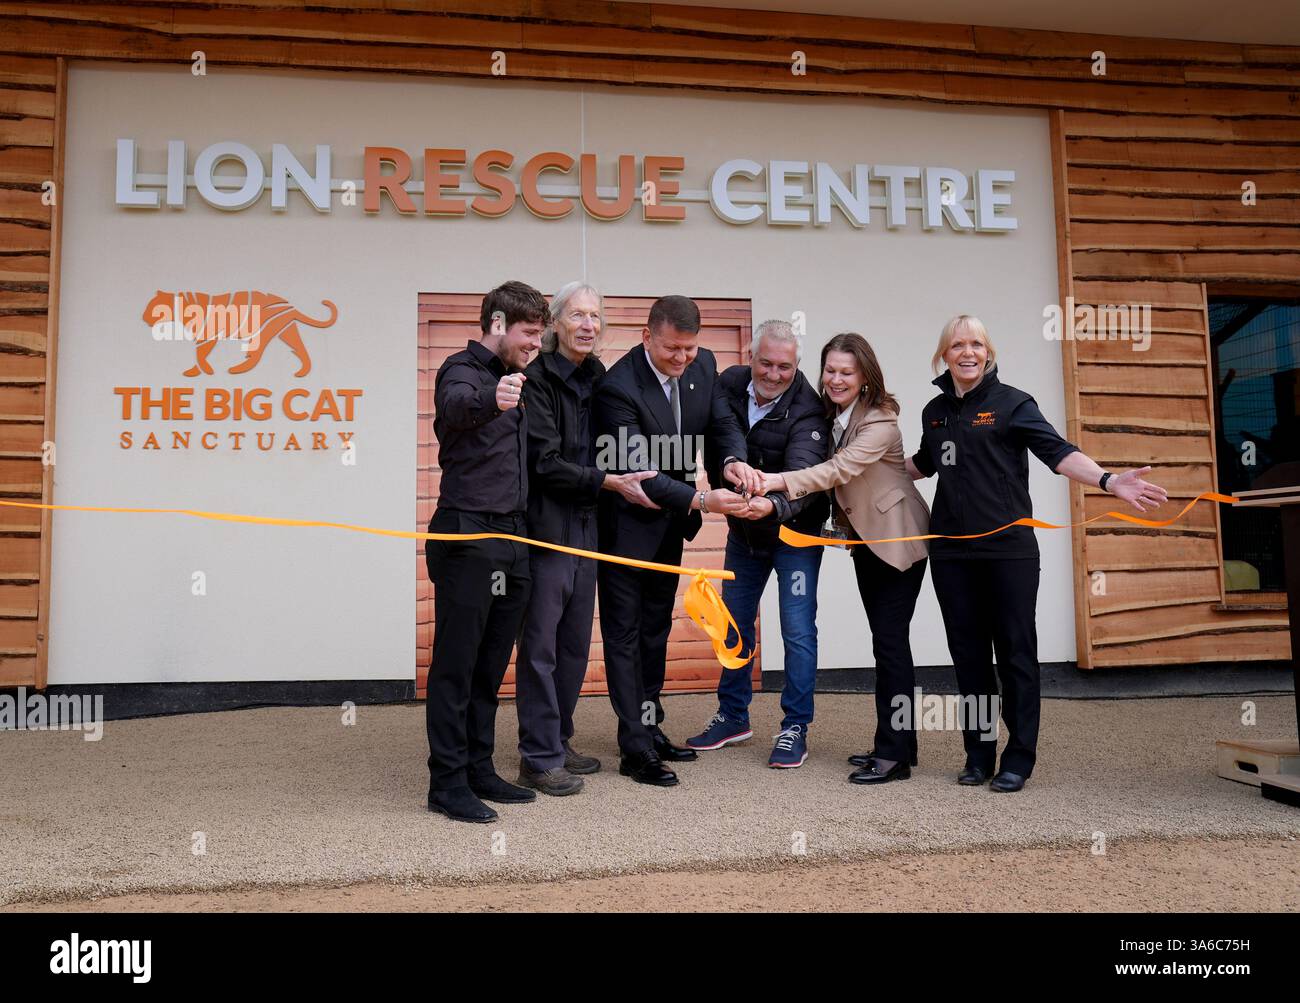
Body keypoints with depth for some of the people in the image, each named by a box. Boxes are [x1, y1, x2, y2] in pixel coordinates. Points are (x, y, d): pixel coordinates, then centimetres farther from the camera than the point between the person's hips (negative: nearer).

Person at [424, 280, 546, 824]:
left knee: (490, 665, 12)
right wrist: (490, 400, -53)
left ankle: (479, 769, 22)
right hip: (468, 538, -8)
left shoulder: (511, 379, 19)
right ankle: (448, 783, 5)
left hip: (510, 541, 8)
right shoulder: (463, 370, -7)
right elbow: (456, 406, -33)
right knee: (456, 665, -2)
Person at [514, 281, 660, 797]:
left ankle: (558, 741, 27)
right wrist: (611, 482, -16)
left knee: (575, 642, 13)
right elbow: (545, 463, -15)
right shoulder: (538, 378, -10)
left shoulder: (597, 377, 12)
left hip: (585, 523, 7)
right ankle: (539, 758, 9)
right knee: (540, 644, -1)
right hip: (546, 525, -7)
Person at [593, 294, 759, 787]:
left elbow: (722, 420, 3)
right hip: (626, 522, -7)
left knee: (656, 627, 17)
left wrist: (733, 459, -20)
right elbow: (640, 473, -29)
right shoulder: (618, 387, -26)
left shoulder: (703, 365, -5)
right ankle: (635, 749, 6)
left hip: (669, 522, 8)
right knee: (625, 632, 0)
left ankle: (651, 728, 31)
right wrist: (700, 500, -36)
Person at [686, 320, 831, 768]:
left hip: (793, 531, -5)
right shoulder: (729, 384, -9)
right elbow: (712, 447, 4)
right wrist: (732, 475, -12)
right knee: (735, 623, 14)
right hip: (742, 528, 5)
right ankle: (733, 717, 30)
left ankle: (795, 728, 11)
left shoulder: (807, 410, -24)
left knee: (798, 630, -4)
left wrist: (773, 505, -57)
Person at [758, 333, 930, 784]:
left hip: (897, 539, -8)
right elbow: (832, 471, 7)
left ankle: (894, 754, -2)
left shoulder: (880, 422, -20)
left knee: (890, 641, -9)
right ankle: (896, 744, 21)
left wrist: (779, 480, -43)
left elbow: (841, 468, -33)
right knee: (886, 641, 12)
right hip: (865, 538, 8)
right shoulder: (831, 416, 5)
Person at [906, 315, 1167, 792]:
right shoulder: (935, 411, 12)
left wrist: (1108, 480, -29)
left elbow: (1057, 451, -14)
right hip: (951, 552, 4)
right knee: (968, 655, 8)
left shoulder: (1012, 403, -2)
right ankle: (978, 755, 17)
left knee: (1015, 652, 1)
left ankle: (1018, 758, 10)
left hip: (1008, 550, -4)